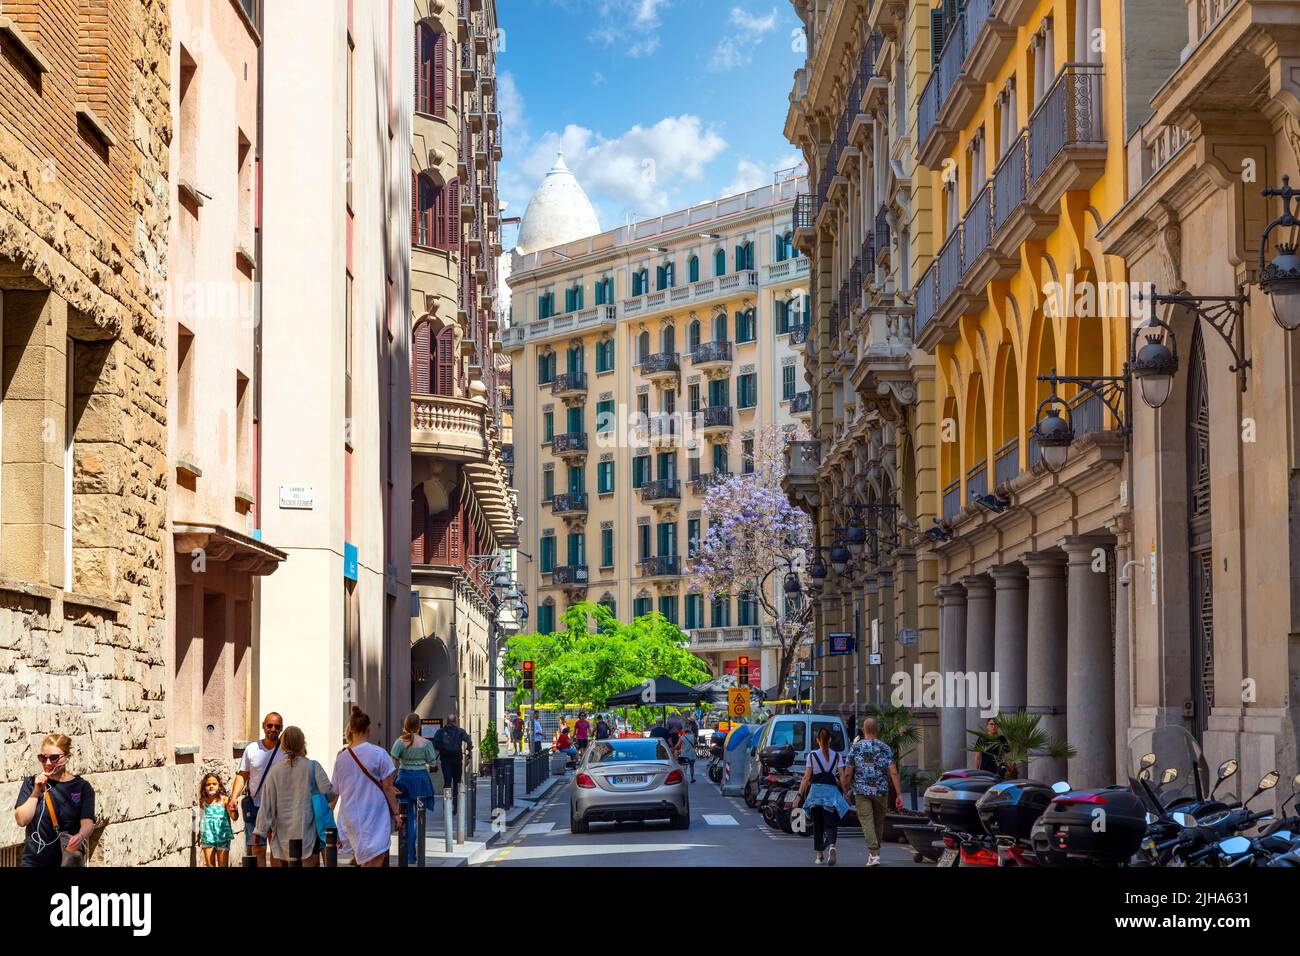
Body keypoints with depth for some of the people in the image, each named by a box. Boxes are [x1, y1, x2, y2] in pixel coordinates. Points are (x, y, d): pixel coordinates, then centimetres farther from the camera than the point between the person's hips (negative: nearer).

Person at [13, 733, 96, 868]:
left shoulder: (82, 787, -2)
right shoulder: (31, 783, 4)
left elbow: (87, 822, -15)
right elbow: (21, 820, -5)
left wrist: (80, 836, -36)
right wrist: (37, 791, -14)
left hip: (68, 860, -1)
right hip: (33, 861, 1)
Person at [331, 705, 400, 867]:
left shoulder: (341, 757, 1)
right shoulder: (378, 754, -11)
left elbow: (336, 790, 7)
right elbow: (387, 787, -9)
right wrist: (395, 812, 0)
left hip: (351, 817, 5)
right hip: (375, 817, -5)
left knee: (364, 861, 17)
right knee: (376, 860, -3)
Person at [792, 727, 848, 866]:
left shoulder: (812, 755, 0)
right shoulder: (837, 756, 4)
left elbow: (806, 778, -3)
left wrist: (799, 795, -1)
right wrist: (845, 793, 10)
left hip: (816, 791, 0)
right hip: (831, 792, 0)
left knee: (817, 825, 12)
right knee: (830, 824, 2)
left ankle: (819, 855, 13)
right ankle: (831, 846, -26)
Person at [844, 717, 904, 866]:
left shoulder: (855, 747, -2)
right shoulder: (885, 748, 0)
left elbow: (847, 774, -3)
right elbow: (893, 773, -9)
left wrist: (846, 791, 11)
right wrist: (899, 794, -9)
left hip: (861, 791, -2)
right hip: (880, 791, 2)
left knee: (867, 822, -6)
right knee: (879, 822, 17)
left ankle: (874, 854, -20)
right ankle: (875, 852, 29)